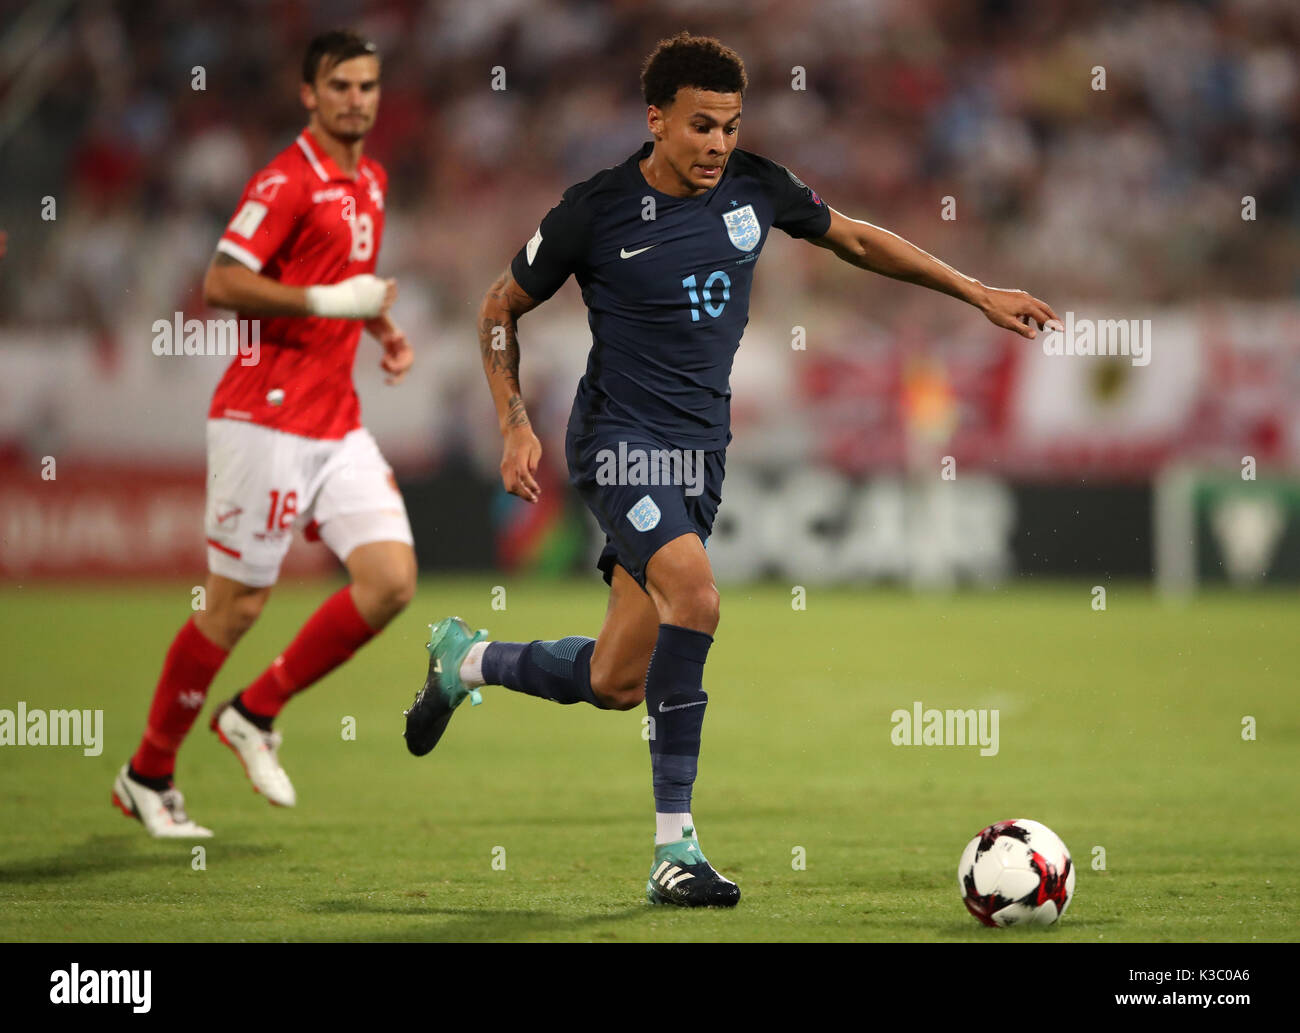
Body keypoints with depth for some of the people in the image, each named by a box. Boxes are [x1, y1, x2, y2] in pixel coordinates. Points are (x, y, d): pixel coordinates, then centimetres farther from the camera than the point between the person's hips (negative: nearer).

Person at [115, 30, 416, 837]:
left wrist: (382, 327, 13)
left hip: (339, 422, 8)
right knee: (236, 604, -3)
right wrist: (330, 302, -23)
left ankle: (257, 712, 11)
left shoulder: (371, 180, 14)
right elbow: (222, 285, -20)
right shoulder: (287, 181, -13)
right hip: (268, 420, -8)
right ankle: (149, 775, 13)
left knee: (392, 581, -5)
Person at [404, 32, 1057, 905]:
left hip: (701, 449, 5)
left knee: (616, 685, 4)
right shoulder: (597, 211, -10)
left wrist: (978, 293, 17)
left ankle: (465, 660, 36)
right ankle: (675, 849, -25)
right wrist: (515, 423, -7)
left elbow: (855, 240, 18)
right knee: (695, 595, -31)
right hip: (621, 440, -5)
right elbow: (502, 309, 4)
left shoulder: (754, 187, 1)